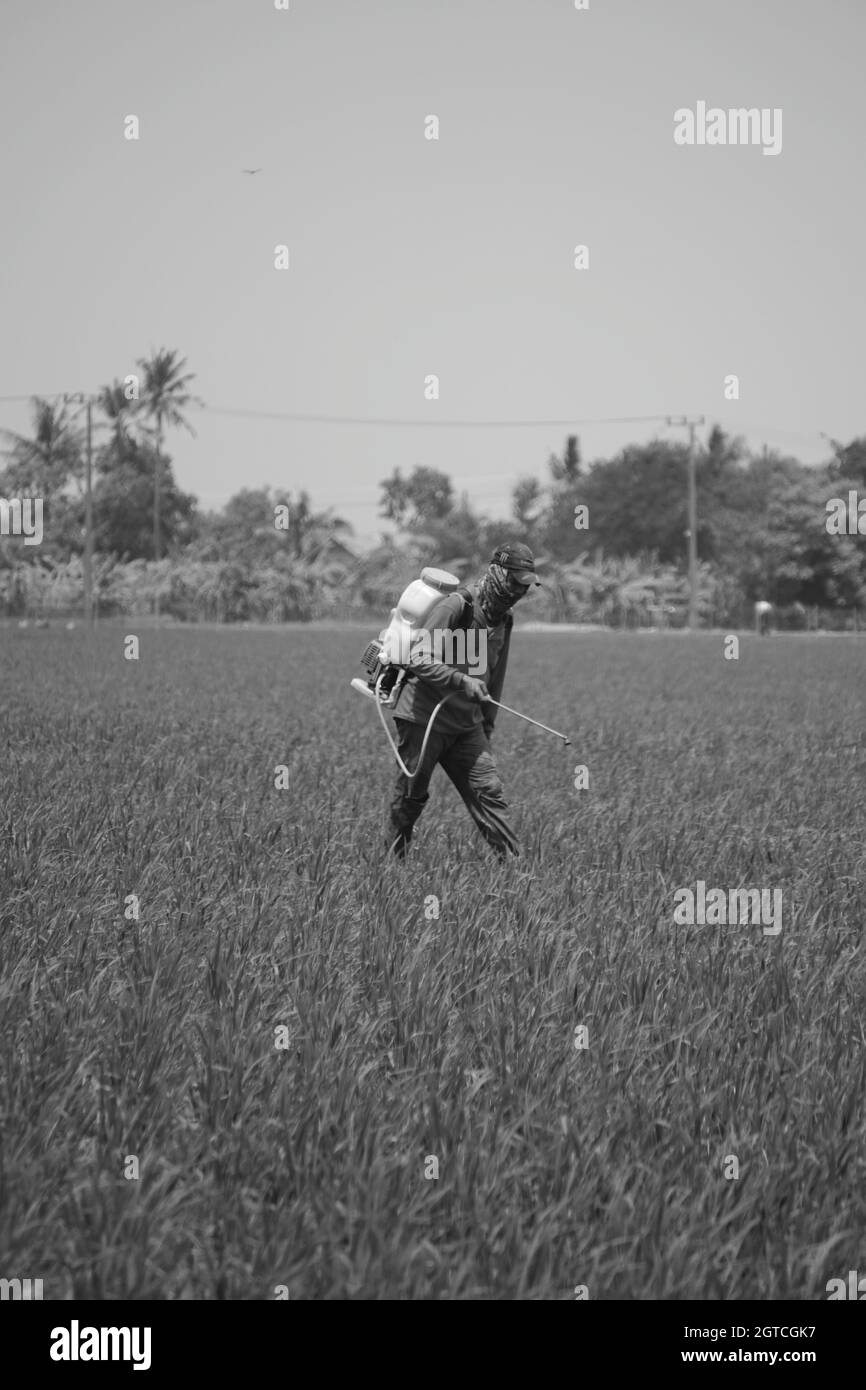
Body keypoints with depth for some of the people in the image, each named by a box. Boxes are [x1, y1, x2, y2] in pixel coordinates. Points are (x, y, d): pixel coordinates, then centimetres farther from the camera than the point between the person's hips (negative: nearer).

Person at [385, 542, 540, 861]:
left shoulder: (504, 619, 9)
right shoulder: (456, 606, -17)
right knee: (410, 797, 4)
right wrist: (463, 682, -33)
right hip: (423, 717, -6)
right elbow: (420, 660, -25)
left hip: (466, 725, 6)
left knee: (488, 792, -4)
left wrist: (487, 727, 21)